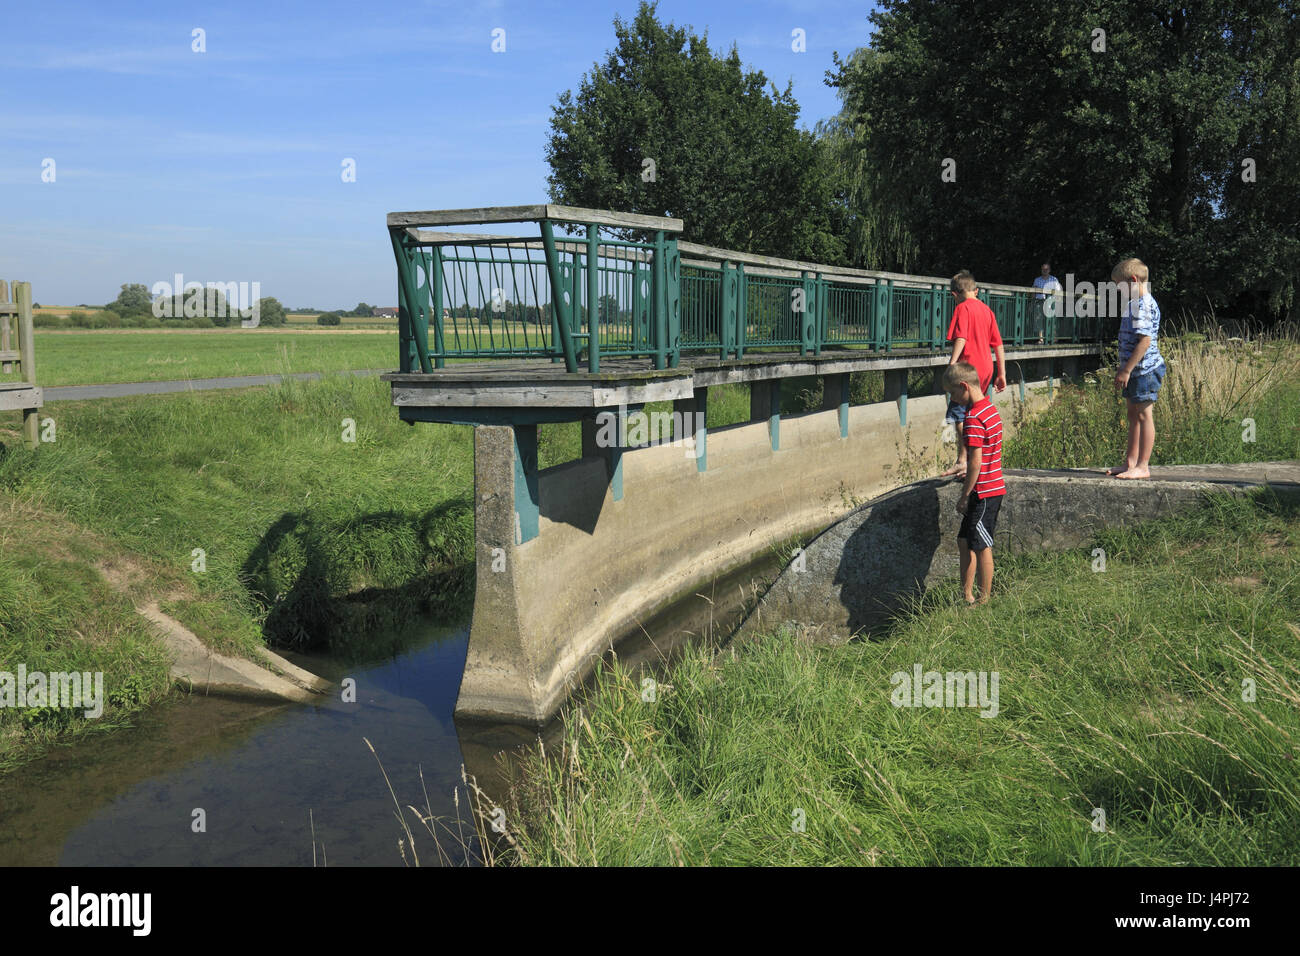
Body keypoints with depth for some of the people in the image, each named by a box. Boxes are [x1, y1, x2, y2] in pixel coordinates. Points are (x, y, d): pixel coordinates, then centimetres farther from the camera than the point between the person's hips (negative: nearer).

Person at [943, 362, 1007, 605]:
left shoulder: (974, 418, -20)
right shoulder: (990, 408, 10)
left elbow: (976, 463, -22)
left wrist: (964, 496, -13)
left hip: (983, 491, -10)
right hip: (994, 487, 10)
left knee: (981, 547, 1)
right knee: (965, 541, 16)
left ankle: (984, 601, 10)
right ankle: (967, 596, 23)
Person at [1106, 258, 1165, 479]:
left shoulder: (1141, 305, -18)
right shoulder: (1138, 304, 16)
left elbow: (1145, 340, -24)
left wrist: (1127, 369, -23)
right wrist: (1124, 368, 24)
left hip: (1145, 369, -11)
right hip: (1138, 370, 11)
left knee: (1144, 415, -5)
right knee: (1134, 415, 15)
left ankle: (1142, 466, 0)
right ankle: (1130, 462, 24)